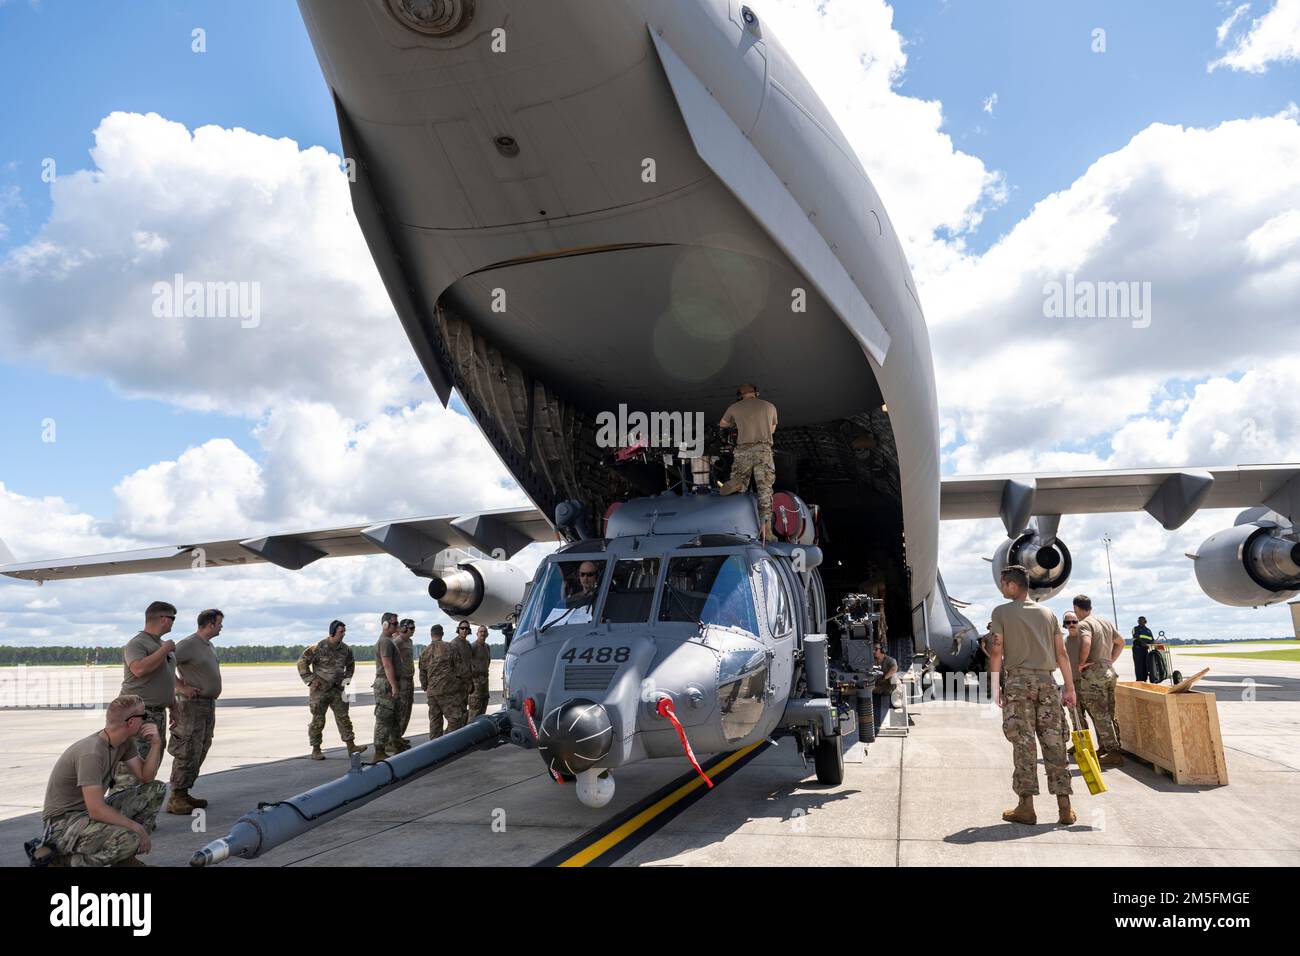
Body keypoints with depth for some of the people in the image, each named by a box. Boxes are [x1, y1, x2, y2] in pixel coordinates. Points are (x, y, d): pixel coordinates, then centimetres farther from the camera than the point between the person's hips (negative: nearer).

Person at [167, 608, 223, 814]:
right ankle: (176, 799, -5)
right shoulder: (188, 644, -13)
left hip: (209, 705, 9)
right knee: (188, 752, -9)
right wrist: (182, 687, -18)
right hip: (192, 704, -9)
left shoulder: (209, 646, 15)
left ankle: (185, 793, 18)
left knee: (200, 752, 11)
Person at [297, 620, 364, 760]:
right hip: (319, 689, -4)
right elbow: (302, 662, -8)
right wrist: (311, 679, -11)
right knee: (318, 720, 3)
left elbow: (351, 665, 21)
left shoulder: (345, 649, 3)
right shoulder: (318, 648, -14)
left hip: (337, 689, 5)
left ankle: (351, 747, 2)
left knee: (343, 717, 1)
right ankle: (316, 750, 13)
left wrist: (346, 679, 9)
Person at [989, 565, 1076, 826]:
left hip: (1018, 680, -3)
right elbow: (1061, 653, 8)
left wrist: (994, 686, 2)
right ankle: (1064, 807, 7)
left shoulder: (1001, 612, 2)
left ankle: (1026, 806, -3)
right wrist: (1070, 688, 10)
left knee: (1023, 743, -3)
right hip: (1047, 680, 3)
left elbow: (997, 651, -4)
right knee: (1054, 743, 5)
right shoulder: (1047, 613, 14)